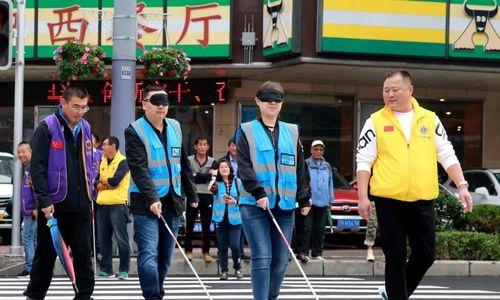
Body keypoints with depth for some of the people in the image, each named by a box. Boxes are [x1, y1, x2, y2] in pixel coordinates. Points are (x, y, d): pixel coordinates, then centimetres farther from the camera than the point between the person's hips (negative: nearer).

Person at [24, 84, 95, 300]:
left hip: (80, 204, 5)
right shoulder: (47, 128, -8)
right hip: (53, 203, -5)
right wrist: (44, 201, -17)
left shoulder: (85, 128, 10)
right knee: (47, 252, 5)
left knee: (83, 252, 2)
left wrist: (89, 195, 15)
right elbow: (37, 167, -11)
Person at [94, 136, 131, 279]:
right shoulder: (103, 162, 18)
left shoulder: (122, 162, -4)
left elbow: (115, 180, -15)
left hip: (117, 204, -7)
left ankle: (124, 270, -1)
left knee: (121, 238, -5)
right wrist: (99, 185, -9)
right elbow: (96, 181, 13)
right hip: (102, 204, 7)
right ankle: (106, 269, 15)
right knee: (104, 239, 8)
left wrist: (103, 181, 2)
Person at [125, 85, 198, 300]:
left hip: (172, 201, 6)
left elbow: (183, 165, 20)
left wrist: (191, 194, 19)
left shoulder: (175, 128, 12)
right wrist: (152, 199, -28)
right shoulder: (134, 131, -8)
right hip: (145, 204, -6)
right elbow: (138, 169, -18)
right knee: (149, 254, -13)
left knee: (165, 256, 10)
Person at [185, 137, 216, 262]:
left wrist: (196, 175, -11)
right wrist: (207, 174, -12)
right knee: (190, 225, 3)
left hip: (207, 196, 2)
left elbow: (212, 177, -6)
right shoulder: (189, 160, 5)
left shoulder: (212, 161, 10)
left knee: (206, 226, 5)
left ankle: (206, 252, 11)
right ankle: (188, 250, 11)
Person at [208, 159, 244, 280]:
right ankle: (224, 270, 18)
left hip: (234, 218, 0)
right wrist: (212, 186, -42)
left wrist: (235, 202, -14)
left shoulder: (237, 182, 2)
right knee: (222, 246, 6)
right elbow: (213, 189, -22)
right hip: (220, 218, 1)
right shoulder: (217, 182, -1)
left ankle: (237, 268, 15)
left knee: (235, 245, -6)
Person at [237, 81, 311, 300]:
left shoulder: (291, 133, 15)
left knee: (281, 259, 3)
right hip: (254, 205, -4)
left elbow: (300, 168, 15)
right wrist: (258, 192, -16)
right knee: (262, 258, -11)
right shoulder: (247, 132, 3)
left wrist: (304, 199, 9)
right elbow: (244, 167, -6)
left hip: (285, 205, 4)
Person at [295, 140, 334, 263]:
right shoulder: (306, 164, -2)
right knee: (306, 228, -9)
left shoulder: (327, 166, 14)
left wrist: (330, 201, 15)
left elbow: (330, 184, 18)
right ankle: (302, 252, -10)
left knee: (320, 229, 9)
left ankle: (317, 253, 16)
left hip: (323, 203, 5)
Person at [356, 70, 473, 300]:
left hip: (422, 201, 3)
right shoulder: (376, 122, 1)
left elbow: (447, 156, 10)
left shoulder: (429, 119, 8)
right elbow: (364, 161, 1)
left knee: (426, 255, 7)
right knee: (396, 256, 1)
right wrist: (362, 197, -7)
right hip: (389, 200, -3)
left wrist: (462, 186, -1)